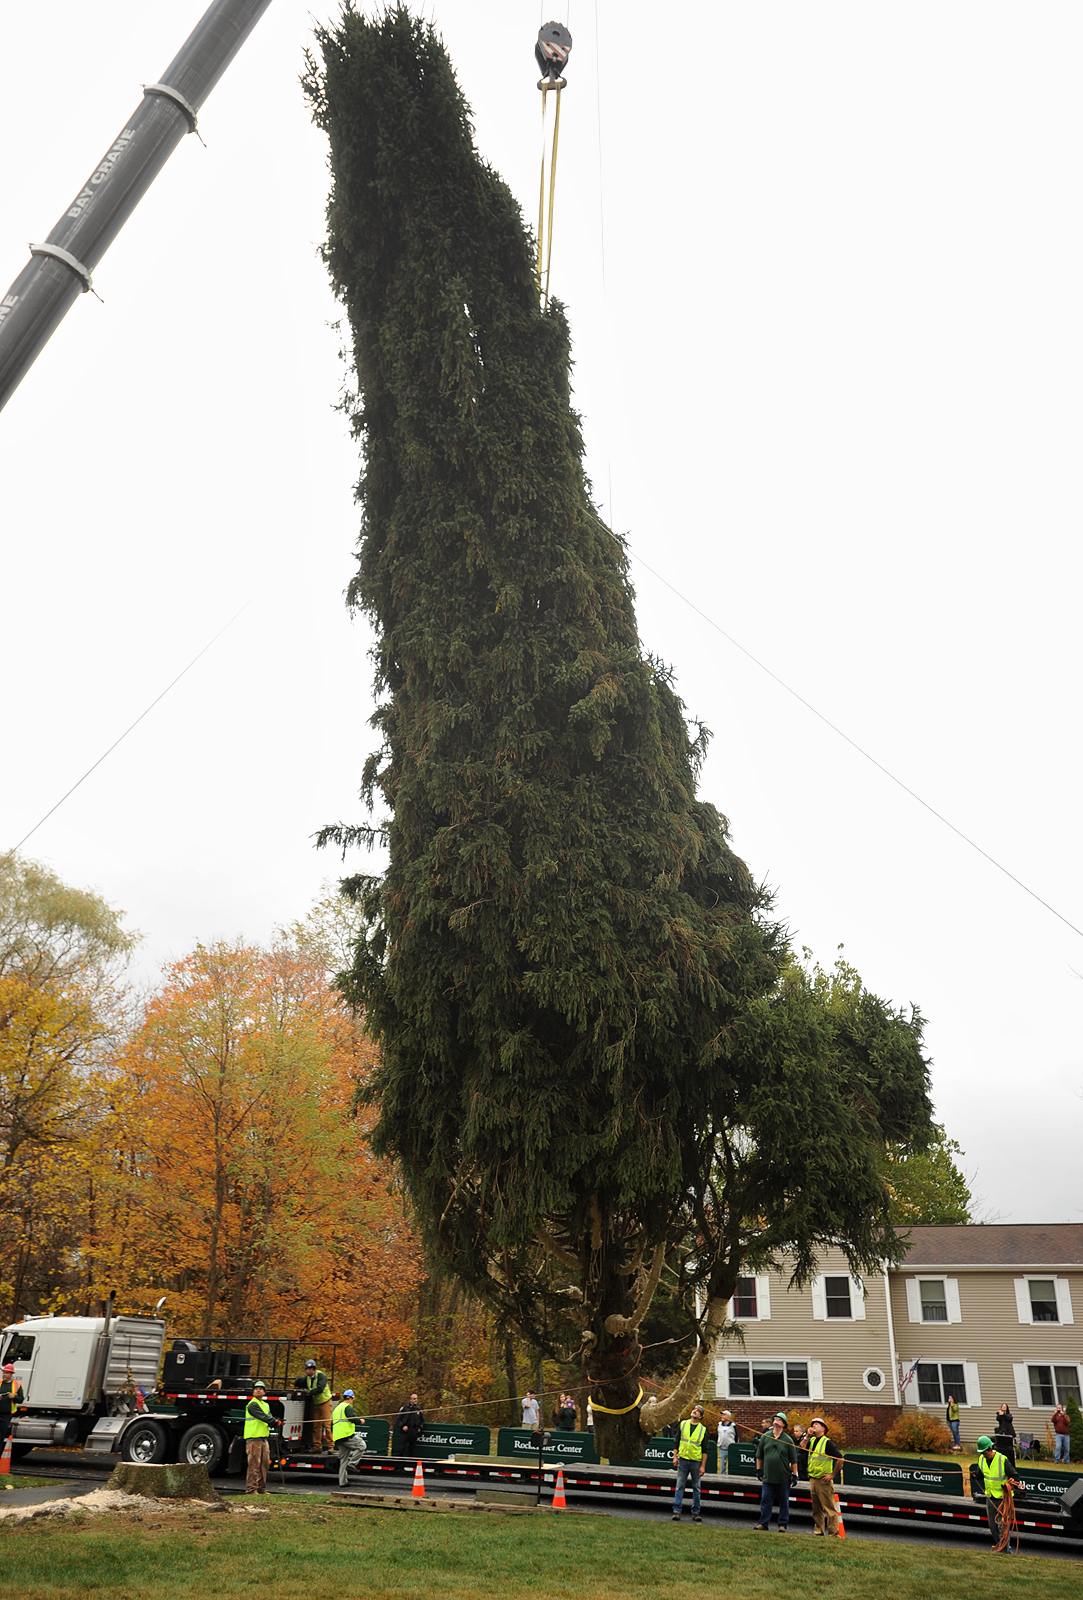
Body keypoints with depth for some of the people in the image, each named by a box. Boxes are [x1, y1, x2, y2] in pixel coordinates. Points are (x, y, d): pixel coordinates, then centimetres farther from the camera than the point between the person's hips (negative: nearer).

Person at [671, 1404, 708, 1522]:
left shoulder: (703, 1430, 3)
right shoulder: (683, 1424, 7)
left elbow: (705, 1450, 3)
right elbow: (677, 1442, 9)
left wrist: (703, 1466, -3)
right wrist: (675, 1456, 1)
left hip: (696, 1462, 0)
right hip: (683, 1460, 0)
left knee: (696, 1488, 5)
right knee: (680, 1486, -1)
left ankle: (695, 1512, 14)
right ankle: (676, 1511, 3)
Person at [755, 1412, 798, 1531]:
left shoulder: (788, 1440, 0)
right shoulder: (765, 1437, 5)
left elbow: (793, 1460, 4)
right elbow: (759, 1455, 14)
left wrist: (794, 1474, 1)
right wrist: (758, 1469, 11)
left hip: (784, 1478, -1)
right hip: (768, 1476, 2)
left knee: (784, 1502, 6)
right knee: (765, 1501, 1)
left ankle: (783, 1525, 18)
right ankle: (763, 1524, 10)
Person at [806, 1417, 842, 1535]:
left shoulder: (827, 1442, -9)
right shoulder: (812, 1440, 12)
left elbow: (840, 1458, -13)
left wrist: (832, 1474, -10)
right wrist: (807, 1436, -2)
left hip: (824, 1480, -7)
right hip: (813, 1479, 7)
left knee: (829, 1508, -6)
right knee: (816, 1509, 14)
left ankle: (833, 1534, -2)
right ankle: (819, 1532, 23)